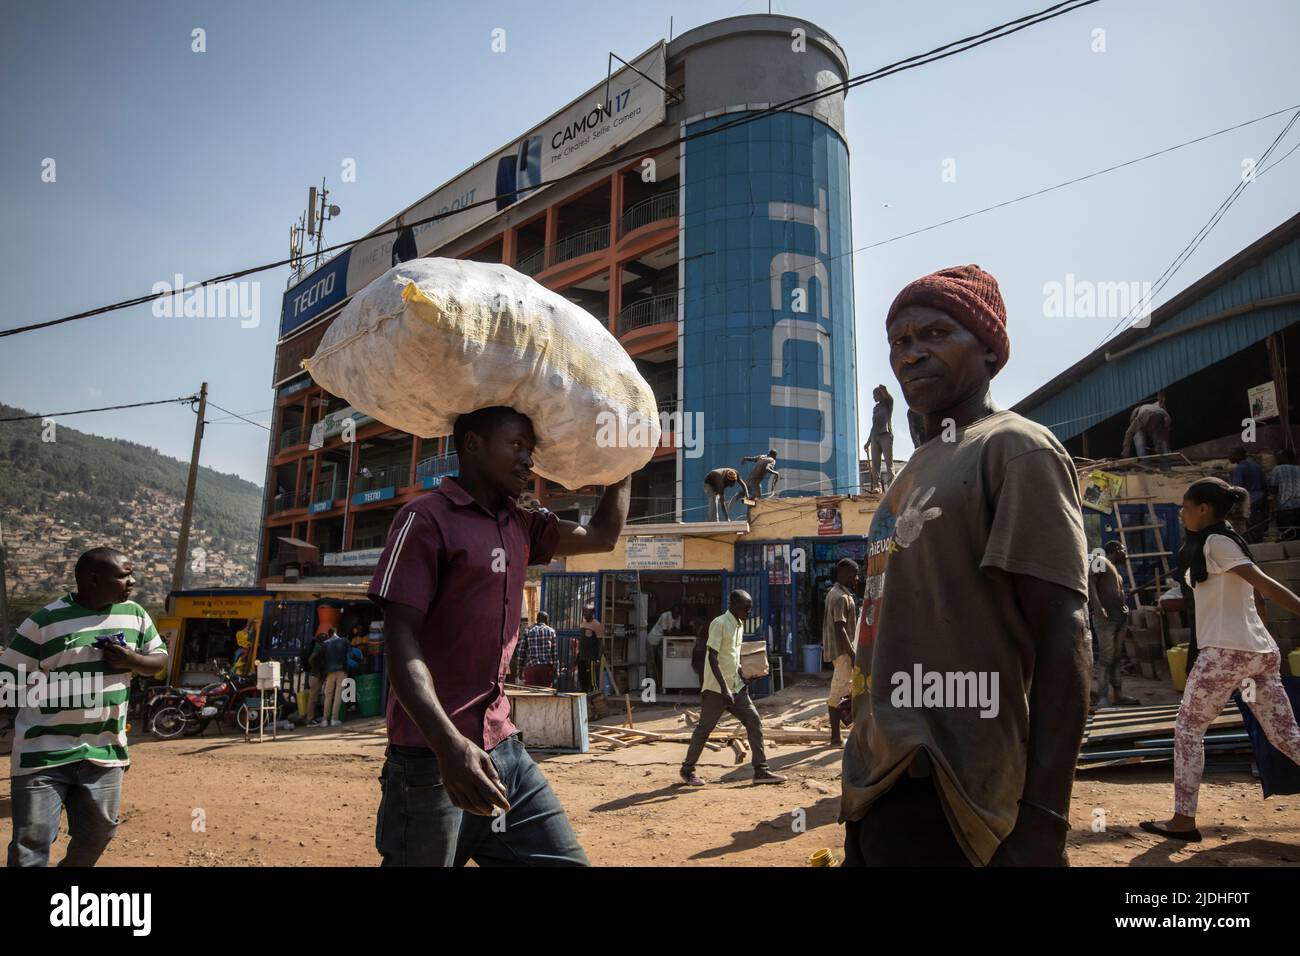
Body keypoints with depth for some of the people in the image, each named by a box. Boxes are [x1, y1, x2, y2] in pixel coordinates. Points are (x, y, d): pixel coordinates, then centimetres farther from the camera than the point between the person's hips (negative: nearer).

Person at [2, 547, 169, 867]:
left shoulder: (135, 614, 3)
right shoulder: (44, 622, -11)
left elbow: (160, 658, 12)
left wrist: (132, 660, -8)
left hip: (105, 751, 4)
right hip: (44, 753, -4)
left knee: (98, 833, 15)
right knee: (31, 844, -1)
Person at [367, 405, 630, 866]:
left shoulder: (519, 526, 12)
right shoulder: (426, 518, -10)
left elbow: (602, 535, 25)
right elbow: (402, 643, -17)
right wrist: (448, 742, -29)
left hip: (503, 747, 7)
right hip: (432, 758, -7)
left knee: (565, 860, 6)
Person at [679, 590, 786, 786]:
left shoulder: (739, 625, 11)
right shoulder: (719, 623, -16)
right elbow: (712, 657, -20)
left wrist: (742, 679, 14)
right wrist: (724, 688, -24)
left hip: (736, 687, 8)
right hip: (716, 688, -8)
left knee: (754, 722, 2)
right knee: (704, 728, 2)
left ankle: (761, 771, 6)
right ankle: (687, 770, 17)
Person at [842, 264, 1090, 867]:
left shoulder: (1015, 448, -7)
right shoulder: (916, 472, 18)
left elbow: (1062, 637, -15)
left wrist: (1043, 820, -21)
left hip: (937, 795, -8)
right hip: (878, 779, 8)